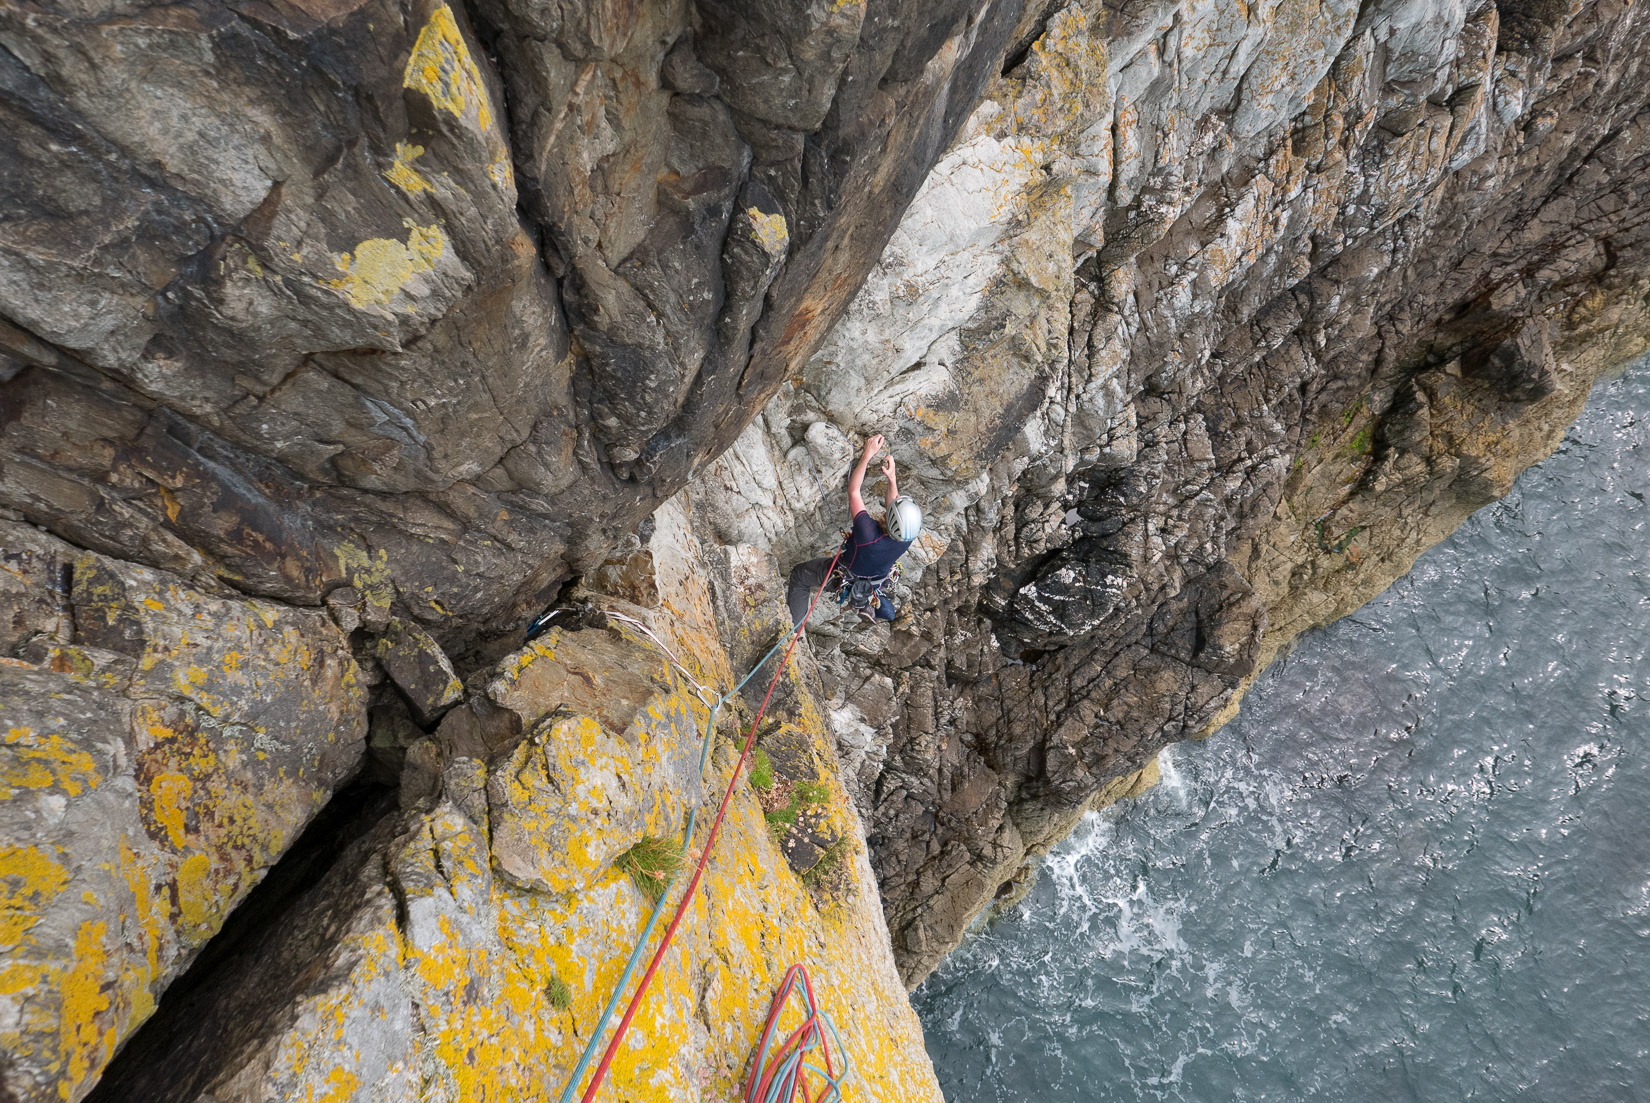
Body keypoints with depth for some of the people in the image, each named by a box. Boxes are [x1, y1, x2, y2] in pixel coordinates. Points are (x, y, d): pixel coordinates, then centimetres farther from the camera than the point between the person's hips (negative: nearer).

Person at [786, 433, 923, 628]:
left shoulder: (869, 533, -47)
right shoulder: (907, 538, -32)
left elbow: (853, 491, -34)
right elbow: (893, 505, -7)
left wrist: (867, 454, -30)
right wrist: (892, 479, -9)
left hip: (844, 580, -4)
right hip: (876, 581, 5)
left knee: (799, 575, 18)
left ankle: (794, 624, 28)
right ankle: (867, 605, 52)